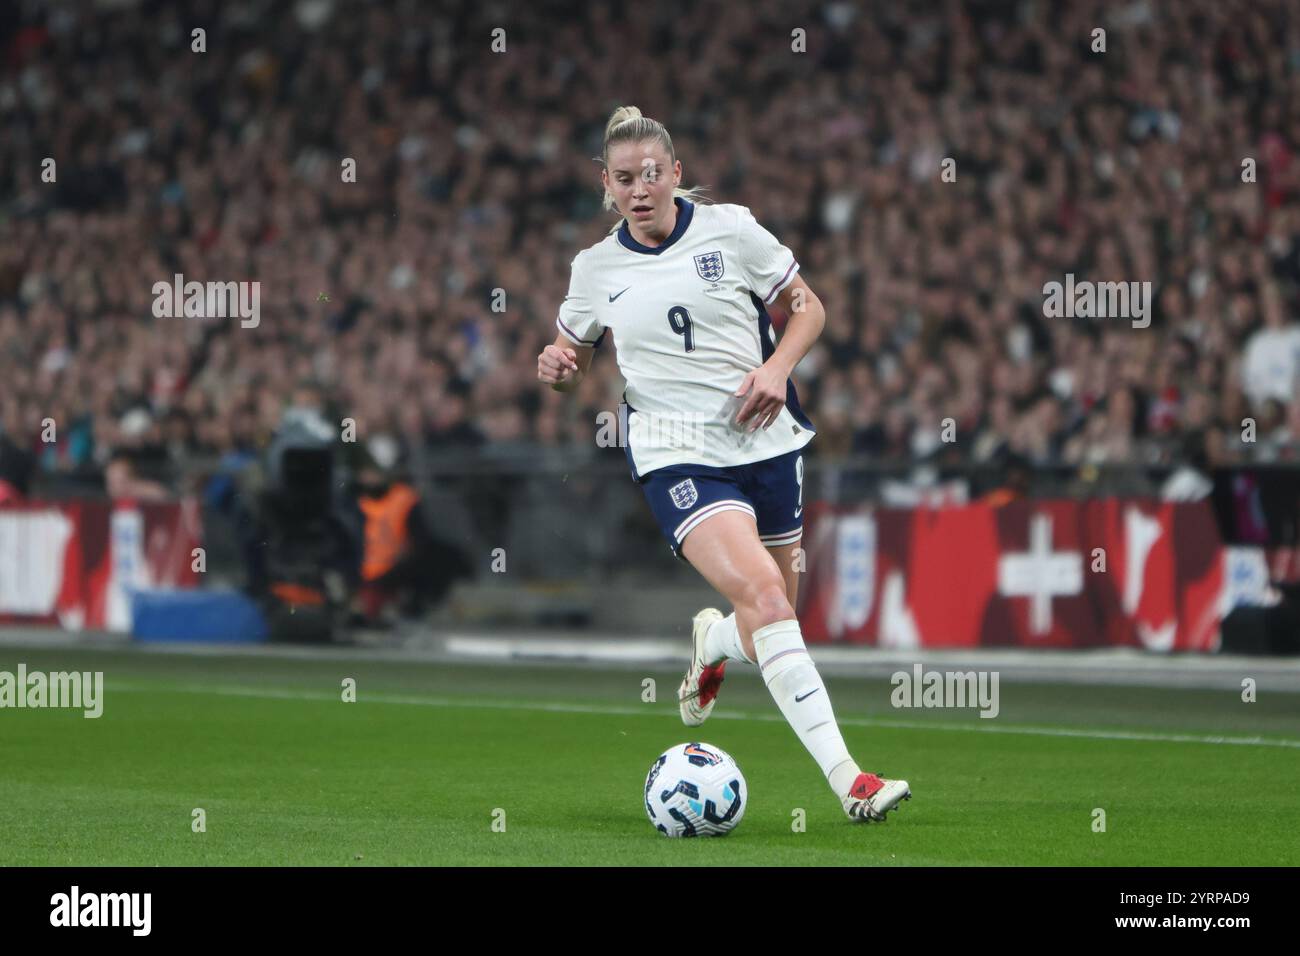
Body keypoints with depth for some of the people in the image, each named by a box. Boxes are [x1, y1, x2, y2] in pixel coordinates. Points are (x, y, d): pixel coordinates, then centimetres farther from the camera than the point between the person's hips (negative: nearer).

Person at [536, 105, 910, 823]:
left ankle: (712, 643, 49)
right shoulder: (596, 267, 5)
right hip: (674, 455, -2)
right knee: (762, 594, -24)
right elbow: (572, 364, 18)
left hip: (764, 440, 2)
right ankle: (848, 782, -29)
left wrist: (778, 368, -9)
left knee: (772, 619, 7)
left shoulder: (730, 230, 1)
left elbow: (807, 308, 9)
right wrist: (556, 366, -6)